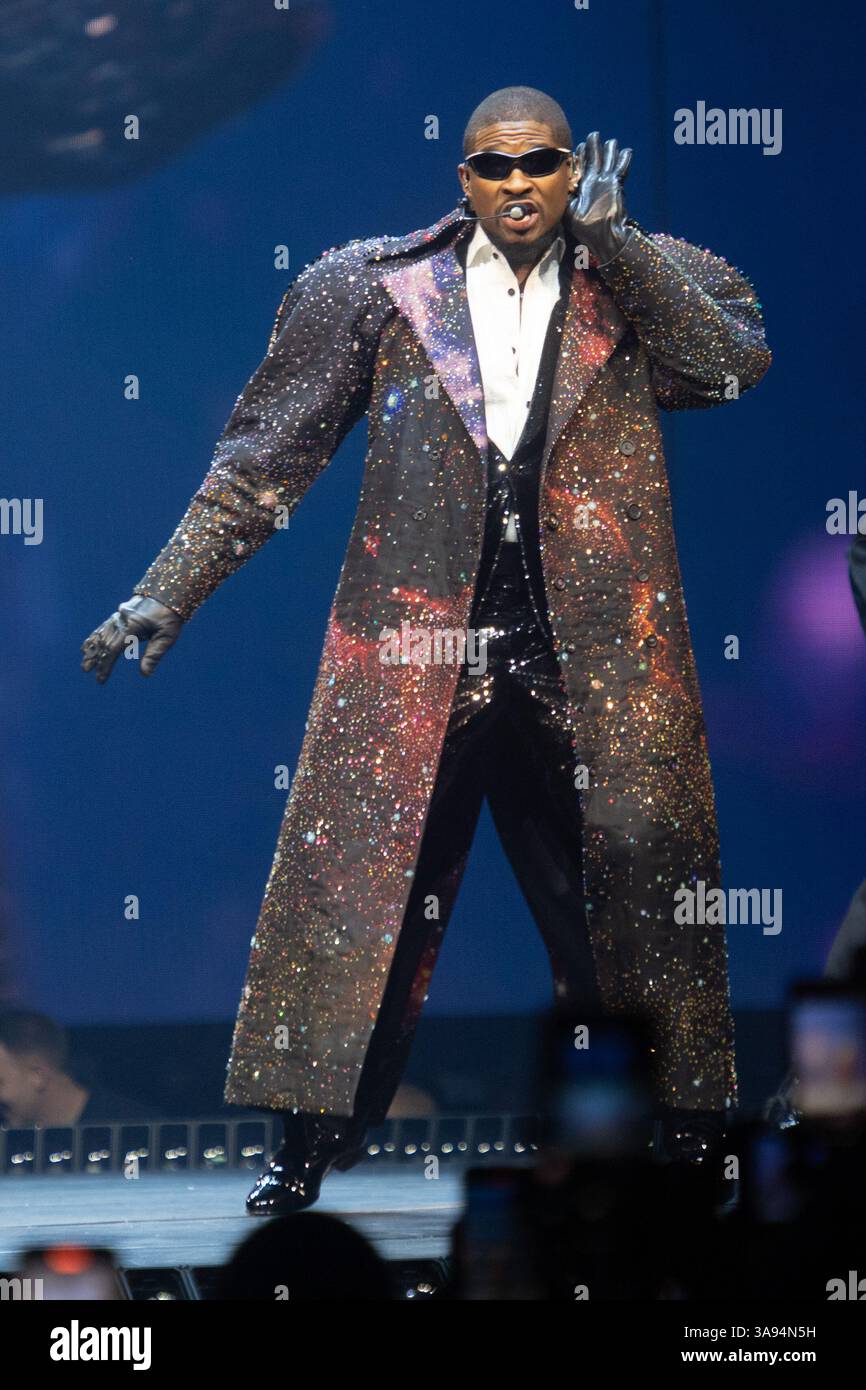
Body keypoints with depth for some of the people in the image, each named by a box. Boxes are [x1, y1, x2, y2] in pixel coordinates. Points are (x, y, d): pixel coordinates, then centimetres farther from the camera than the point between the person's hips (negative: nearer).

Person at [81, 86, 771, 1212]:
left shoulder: (645, 284, 6)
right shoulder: (381, 288, 5)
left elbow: (739, 361, -14)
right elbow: (266, 455, 6)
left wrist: (610, 241, -14)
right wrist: (170, 591, 0)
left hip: (592, 667, 0)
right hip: (414, 651, 0)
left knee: (634, 899, 6)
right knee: (360, 894, -1)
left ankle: (691, 1131, 18)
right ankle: (312, 1151, 8)